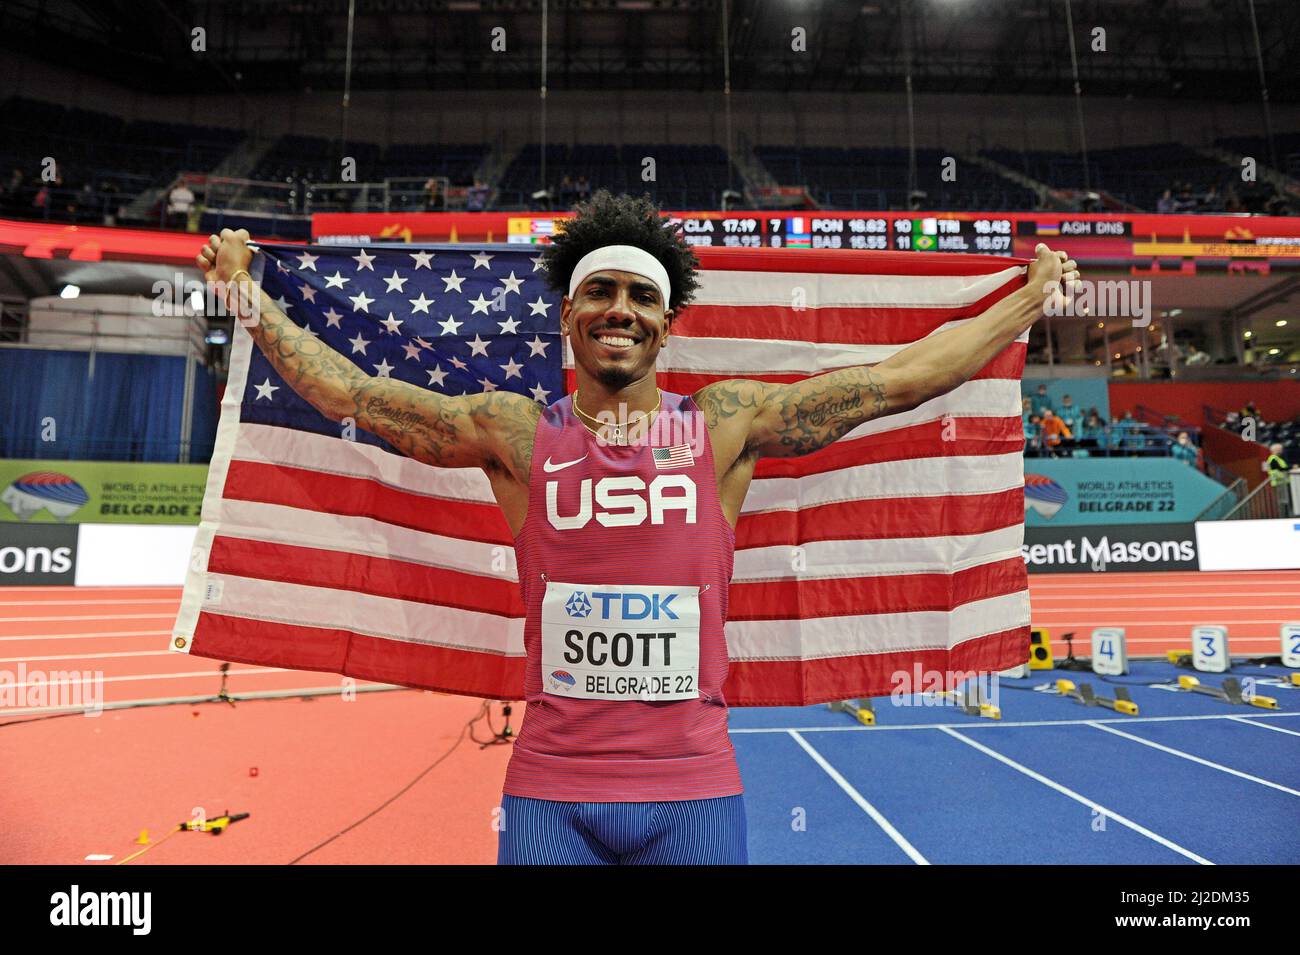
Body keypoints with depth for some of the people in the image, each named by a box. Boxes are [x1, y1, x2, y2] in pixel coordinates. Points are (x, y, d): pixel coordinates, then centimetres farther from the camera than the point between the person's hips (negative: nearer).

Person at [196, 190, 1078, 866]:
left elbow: (901, 378, 2)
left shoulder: (726, 424, -1)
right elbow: (350, 393, 5)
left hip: (695, 791, 1)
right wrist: (250, 299, 5)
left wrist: (1033, 298, 7)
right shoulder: (517, 433, 0)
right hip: (549, 793, 0)